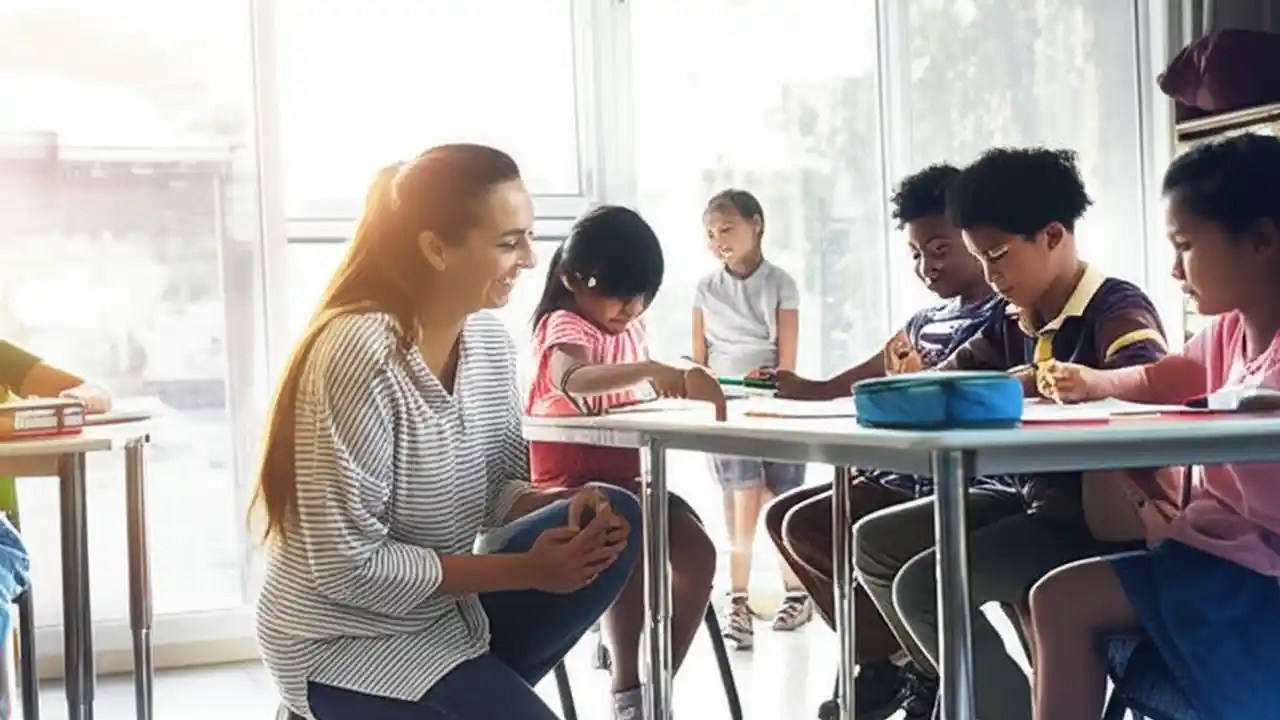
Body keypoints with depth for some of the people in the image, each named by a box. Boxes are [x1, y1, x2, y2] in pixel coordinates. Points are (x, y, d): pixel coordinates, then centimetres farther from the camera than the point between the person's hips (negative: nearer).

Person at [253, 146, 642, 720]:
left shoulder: (489, 340, -1)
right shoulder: (362, 353, -25)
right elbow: (348, 567, -24)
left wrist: (566, 504, -15)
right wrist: (526, 569, -22)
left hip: (446, 606, 8)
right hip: (348, 642, -8)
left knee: (613, 520, -8)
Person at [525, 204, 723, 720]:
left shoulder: (628, 329, 13)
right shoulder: (564, 326, -14)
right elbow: (570, 381, -38)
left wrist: (683, 383, 4)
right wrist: (648, 370, -50)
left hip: (623, 478, 8)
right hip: (572, 483, -8)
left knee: (697, 552, -10)